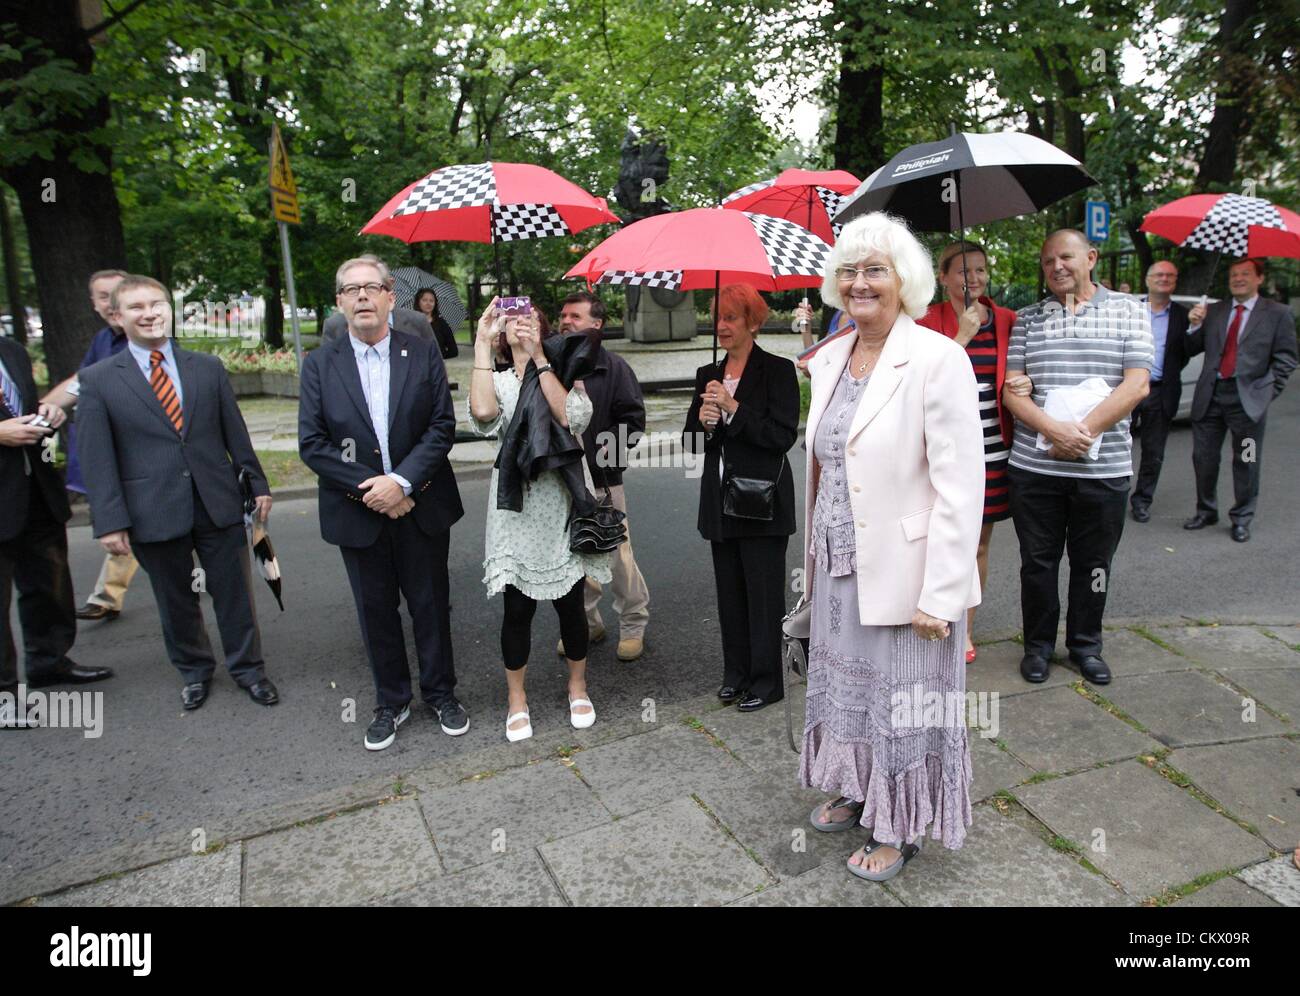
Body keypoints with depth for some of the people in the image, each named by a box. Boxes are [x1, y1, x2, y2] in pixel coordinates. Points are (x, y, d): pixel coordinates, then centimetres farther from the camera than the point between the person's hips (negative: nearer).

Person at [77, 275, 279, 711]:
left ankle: (247, 667, 28)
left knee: (234, 592, 9)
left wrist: (257, 483, 8)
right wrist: (110, 521, -8)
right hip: (154, 512, -1)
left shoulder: (208, 367, 5)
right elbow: (97, 459, -3)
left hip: (219, 504, 1)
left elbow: (235, 432, 9)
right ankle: (194, 670, 35)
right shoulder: (97, 380, 0)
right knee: (176, 601, 14)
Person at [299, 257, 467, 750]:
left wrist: (402, 480, -18)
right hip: (358, 511, 1)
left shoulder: (422, 354, -1)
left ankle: (440, 692, 31)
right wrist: (368, 486, -15)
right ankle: (391, 702, 30)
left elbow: (442, 426, -6)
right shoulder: (320, 364, 0)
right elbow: (311, 443, -5)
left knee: (431, 603, 11)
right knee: (375, 610, 12)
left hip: (420, 506, 0)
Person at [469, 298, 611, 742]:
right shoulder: (496, 378, 5)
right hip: (516, 505, 0)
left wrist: (538, 357, -15)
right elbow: (483, 412, -20)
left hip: (562, 501, 0)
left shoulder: (562, 372, 5)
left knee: (570, 604, 9)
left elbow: (573, 417, -16)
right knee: (517, 608, 5)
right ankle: (517, 698, 25)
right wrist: (482, 343, -15)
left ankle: (577, 686, 31)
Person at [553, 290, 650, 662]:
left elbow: (634, 417, -3)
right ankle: (585, 623, 29)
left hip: (602, 481, -4)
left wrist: (612, 447, -14)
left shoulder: (613, 366, -2)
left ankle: (633, 624, 19)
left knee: (617, 555, 0)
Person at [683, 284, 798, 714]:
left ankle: (766, 680, 15)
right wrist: (702, 421, -9)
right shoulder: (707, 375, 12)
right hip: (721, 500, 6)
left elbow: (784, 436, -16)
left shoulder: (778, 370, -6)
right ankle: (736, 673, 26)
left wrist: (733, 408, -19)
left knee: (763, 591, 2)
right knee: (729, 591, 13)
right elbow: (690, 440, 13)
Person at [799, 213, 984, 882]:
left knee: (903, 701, 10)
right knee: (844, 686, 21)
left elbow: (960, 489, -18)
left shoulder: (938, 360, -15)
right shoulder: (829, 360, 6)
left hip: (903, 573, -6)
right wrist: (814, 557, 13)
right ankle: (856, 790, 45)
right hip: (837, 569, 7)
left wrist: (939, 596, -19)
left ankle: (899, 828, 32)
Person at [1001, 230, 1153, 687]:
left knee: (1093, 564, 12)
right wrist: (1053, 430, -17)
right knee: (1038, 562, 9)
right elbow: (1011, 390, -1)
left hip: (1104, 466, 0)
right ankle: (1038, 644, 26)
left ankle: (1085, 644, 30)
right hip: (1034, 465, 1)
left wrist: (1083, 430, -15)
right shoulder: (1027, 318, 7)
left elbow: (1136, 385, -5)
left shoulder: (1129, 310, 5)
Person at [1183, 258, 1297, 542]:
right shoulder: (1213, 311, 11)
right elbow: (1192, 350, 9)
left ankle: (1242, 519, 18)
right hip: (1210, 395, 3)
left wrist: (1268, 391, -5)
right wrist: (1195, 327, -7)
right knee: (1203, 457, 8)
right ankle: (1206, 511, 25)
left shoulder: (1278, 314, 3)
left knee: (1246, 462, 5)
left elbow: (1285, 359, 2)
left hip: (1248, 398, -3)